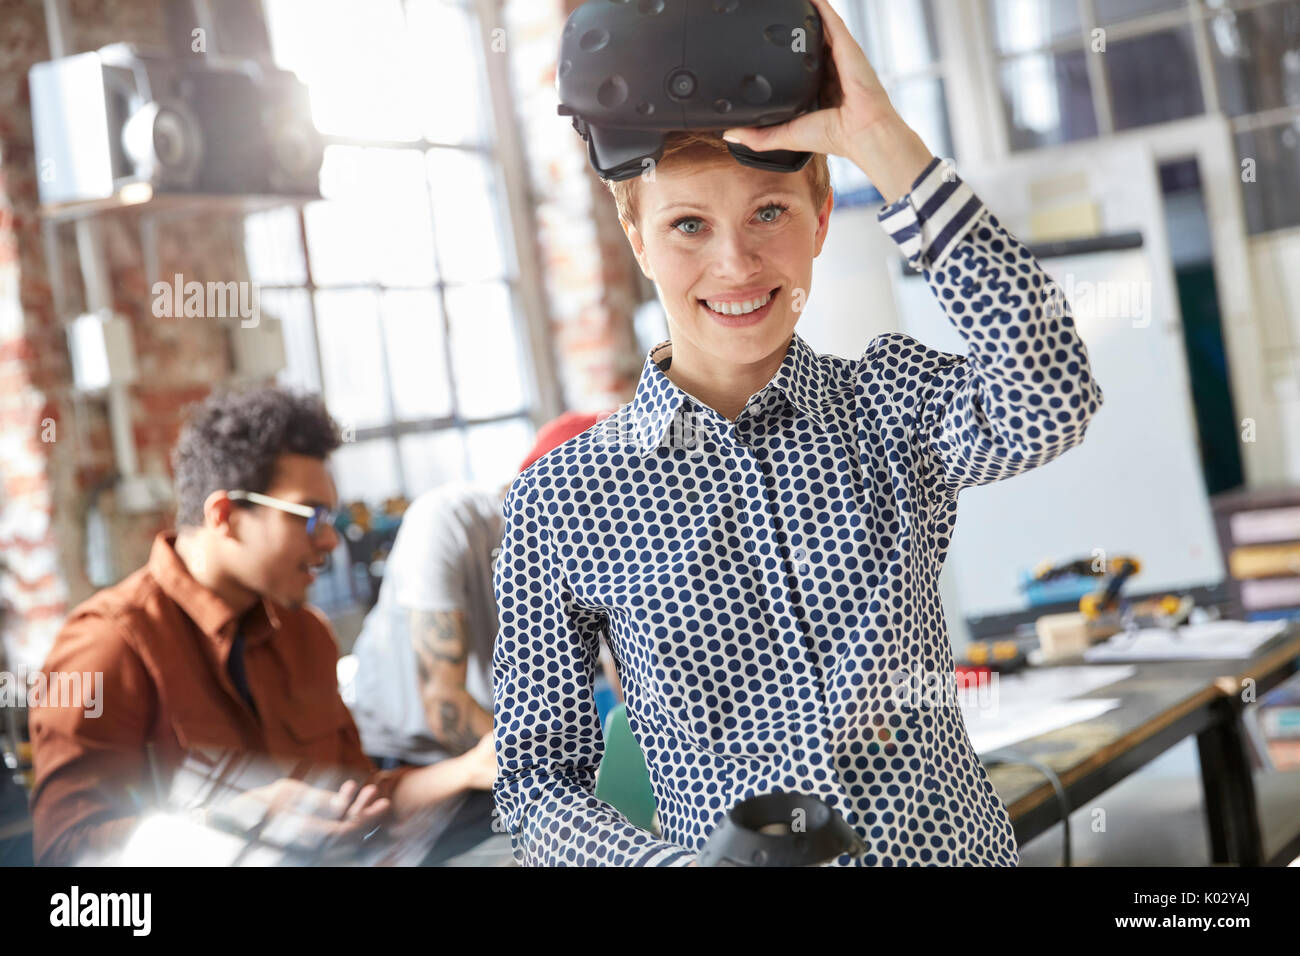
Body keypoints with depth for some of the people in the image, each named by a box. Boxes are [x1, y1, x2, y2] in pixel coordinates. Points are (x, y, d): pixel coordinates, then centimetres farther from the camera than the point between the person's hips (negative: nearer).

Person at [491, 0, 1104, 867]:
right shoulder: (560, 504, -8)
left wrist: (880, 139, -24)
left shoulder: (891, 401, -4)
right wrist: (669, 861, -24)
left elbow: (1049, 404, -25)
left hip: (960, 844, 2)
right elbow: (536, 779, -5)